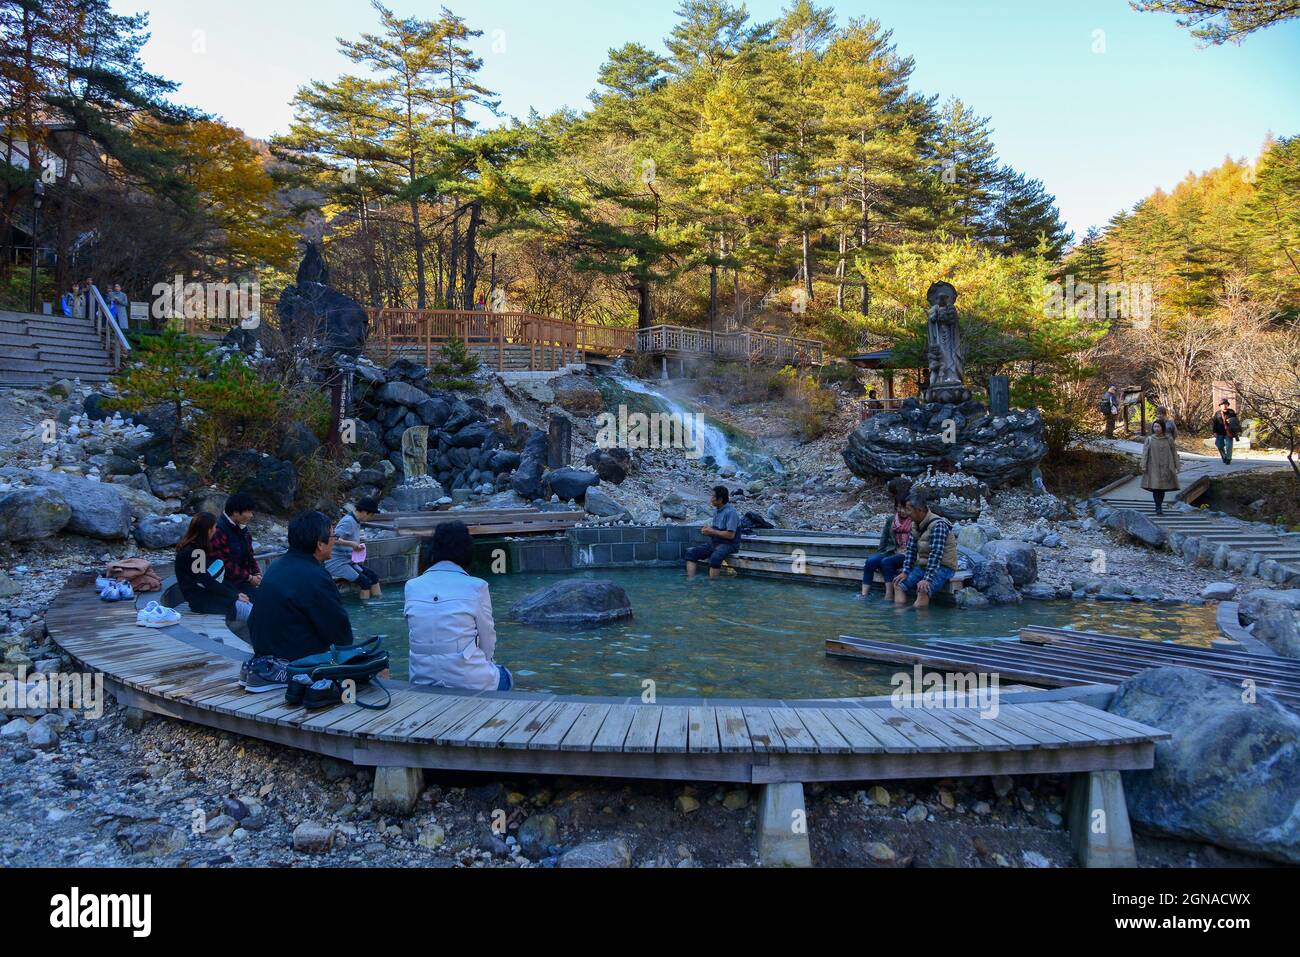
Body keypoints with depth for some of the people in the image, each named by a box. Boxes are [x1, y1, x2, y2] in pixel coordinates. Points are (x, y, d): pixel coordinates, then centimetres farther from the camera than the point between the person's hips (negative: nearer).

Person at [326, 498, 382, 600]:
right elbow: (333, 539, -29)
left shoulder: (357, 522, 10)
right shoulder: (348, 522, -18)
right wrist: (351, 544, -37)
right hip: (336, 562, -9)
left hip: (349, 561, 9)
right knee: (365, 582, -19)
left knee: (373, 577, 1)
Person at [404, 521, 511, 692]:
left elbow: (419, 639, 7)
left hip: (422, 682, 4)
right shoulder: (477, 587, -10)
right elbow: (488, 644, -2)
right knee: (504, 676, 30)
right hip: (468, 684, -4)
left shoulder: (412, 587, 1)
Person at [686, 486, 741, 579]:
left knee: (715, 558, -39)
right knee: (691, 554, -7)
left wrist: (712, 532, -15)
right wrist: (708, 528, 2)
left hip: (729, 544, -9)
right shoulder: (716, 510, 11)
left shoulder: (730, 512, -16)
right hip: (714, 543, 9)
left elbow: (730, 535, -21)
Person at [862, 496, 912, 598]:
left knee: (886, 561, -33)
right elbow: (884, 541, 15)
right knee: (870, 561, -22)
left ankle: (889, 597, -31)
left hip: (906, 555, -5)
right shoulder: (890, 521, 13)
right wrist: (879, 555, 4)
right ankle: (864, 595, -26)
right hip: (891, 552, 5)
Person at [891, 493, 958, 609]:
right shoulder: (915, 524, 6)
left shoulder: (938, 525, -20)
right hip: (923, 565, 8)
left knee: (923, 590, -32)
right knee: (899, 585, -9)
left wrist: (927, 579, -31)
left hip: (943, 566, -8)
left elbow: (936, 554, -27)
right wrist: (905, 571, -5)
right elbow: (911, 549, 6)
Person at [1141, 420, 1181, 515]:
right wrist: (1144, 466, -7)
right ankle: (1158, 508, -8)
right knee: (1155, 487, -9)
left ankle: (1159, 506, 21)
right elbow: (1145, 453, 0)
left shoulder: (1169, 440, 4)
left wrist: (1176, 466, 2)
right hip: (1154, 467, -1)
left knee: (1162, 488, 7)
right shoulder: (1150, 440, 2)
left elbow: (1174, 453, 6)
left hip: (1166, 467, 1)